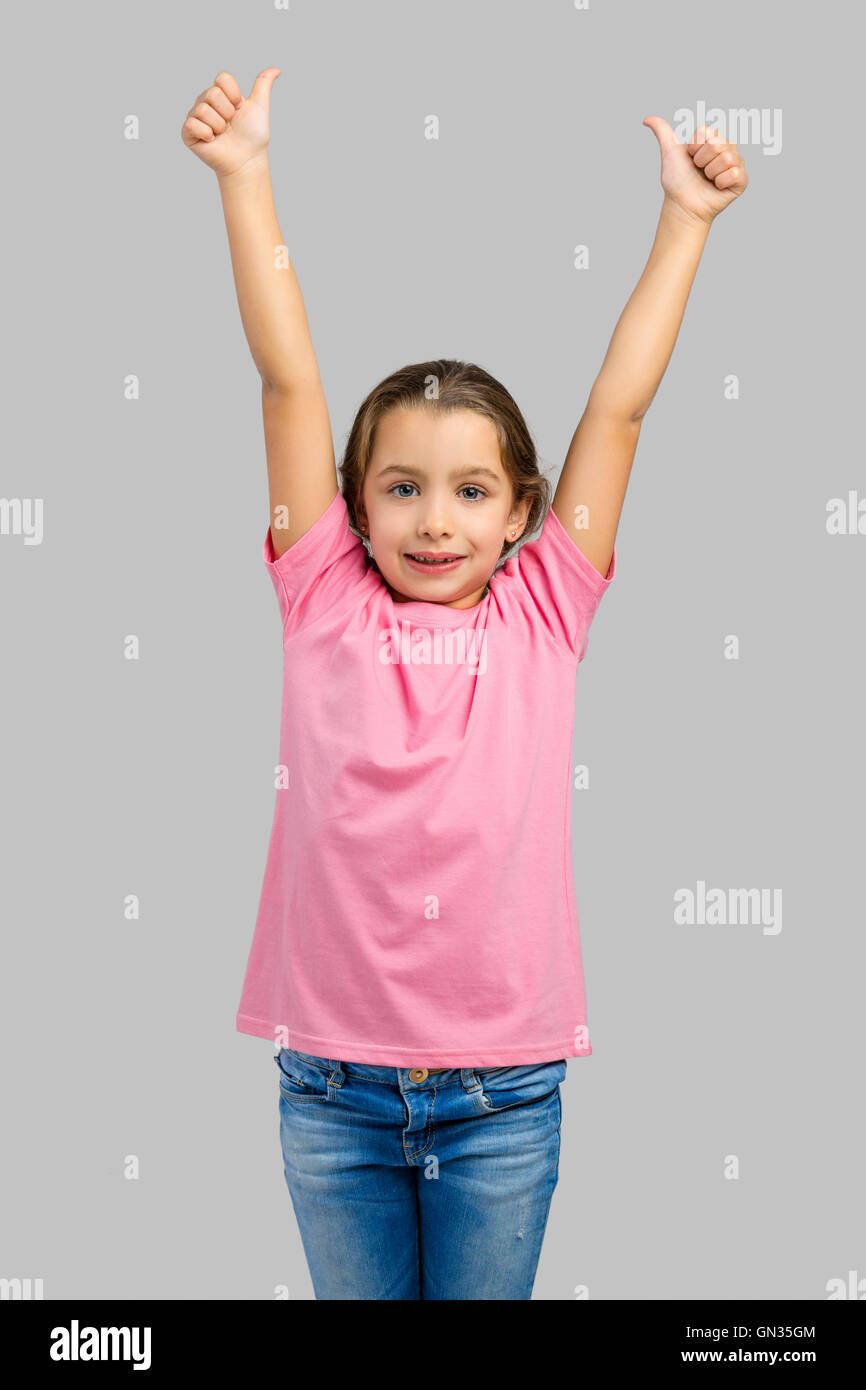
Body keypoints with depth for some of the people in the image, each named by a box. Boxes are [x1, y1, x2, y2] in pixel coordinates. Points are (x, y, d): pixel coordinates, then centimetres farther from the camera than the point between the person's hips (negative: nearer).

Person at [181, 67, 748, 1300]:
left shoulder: (544, 617, -1)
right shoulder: (327, 606, -2)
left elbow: (619, 405, 1)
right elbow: (289, 378, -4)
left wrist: (686, 215, 4)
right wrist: (242, 173, -4)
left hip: (503, 1091, 0)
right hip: (334, 1089, 0)